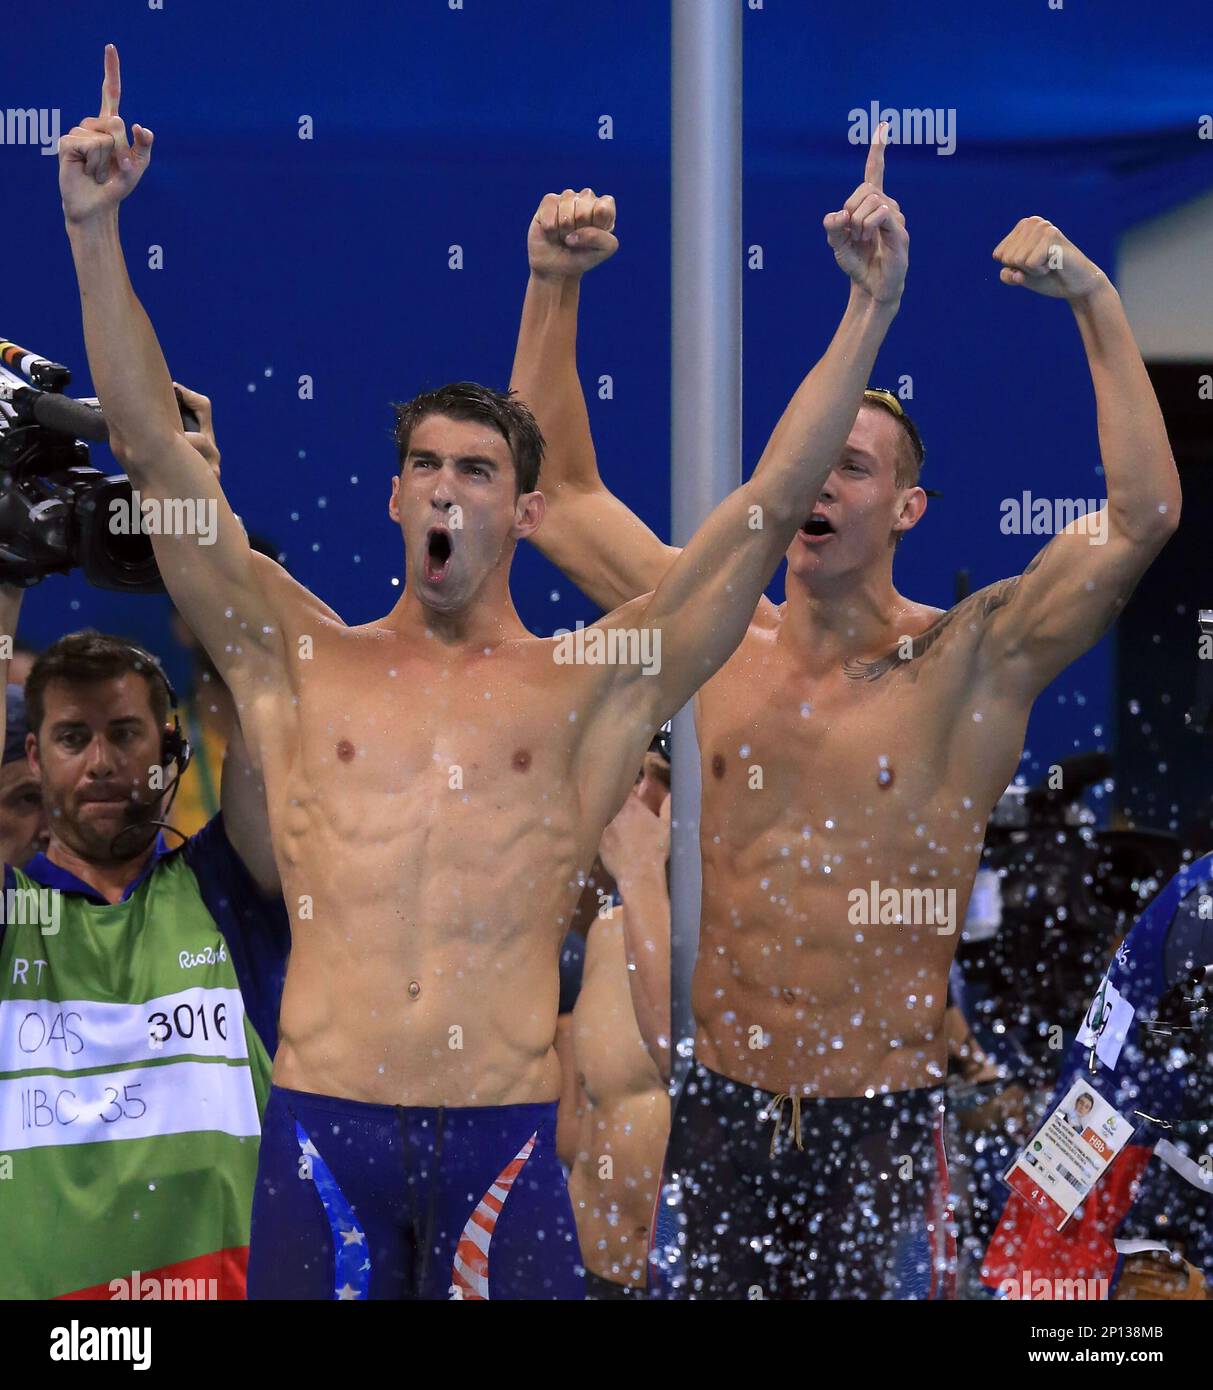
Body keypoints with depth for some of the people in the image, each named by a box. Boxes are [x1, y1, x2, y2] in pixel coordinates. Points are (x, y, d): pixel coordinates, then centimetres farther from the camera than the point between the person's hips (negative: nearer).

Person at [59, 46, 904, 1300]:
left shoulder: (589, 686, 9)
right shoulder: (302, 665, 12)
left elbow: (773, 504, 6)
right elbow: (152, 450, 7)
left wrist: (869, 308, 1)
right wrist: (94, 231, 0)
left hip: (504, 1140, 0)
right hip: (322, 1133, 1)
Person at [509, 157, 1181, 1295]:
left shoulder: (966, 664, -5)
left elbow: (1142, 517, -17)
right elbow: (558, 493, 13)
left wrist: (1095, 303, -21)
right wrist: (553, 285, 7)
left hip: (883, 1118, -3)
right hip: (724, 1110, 3)